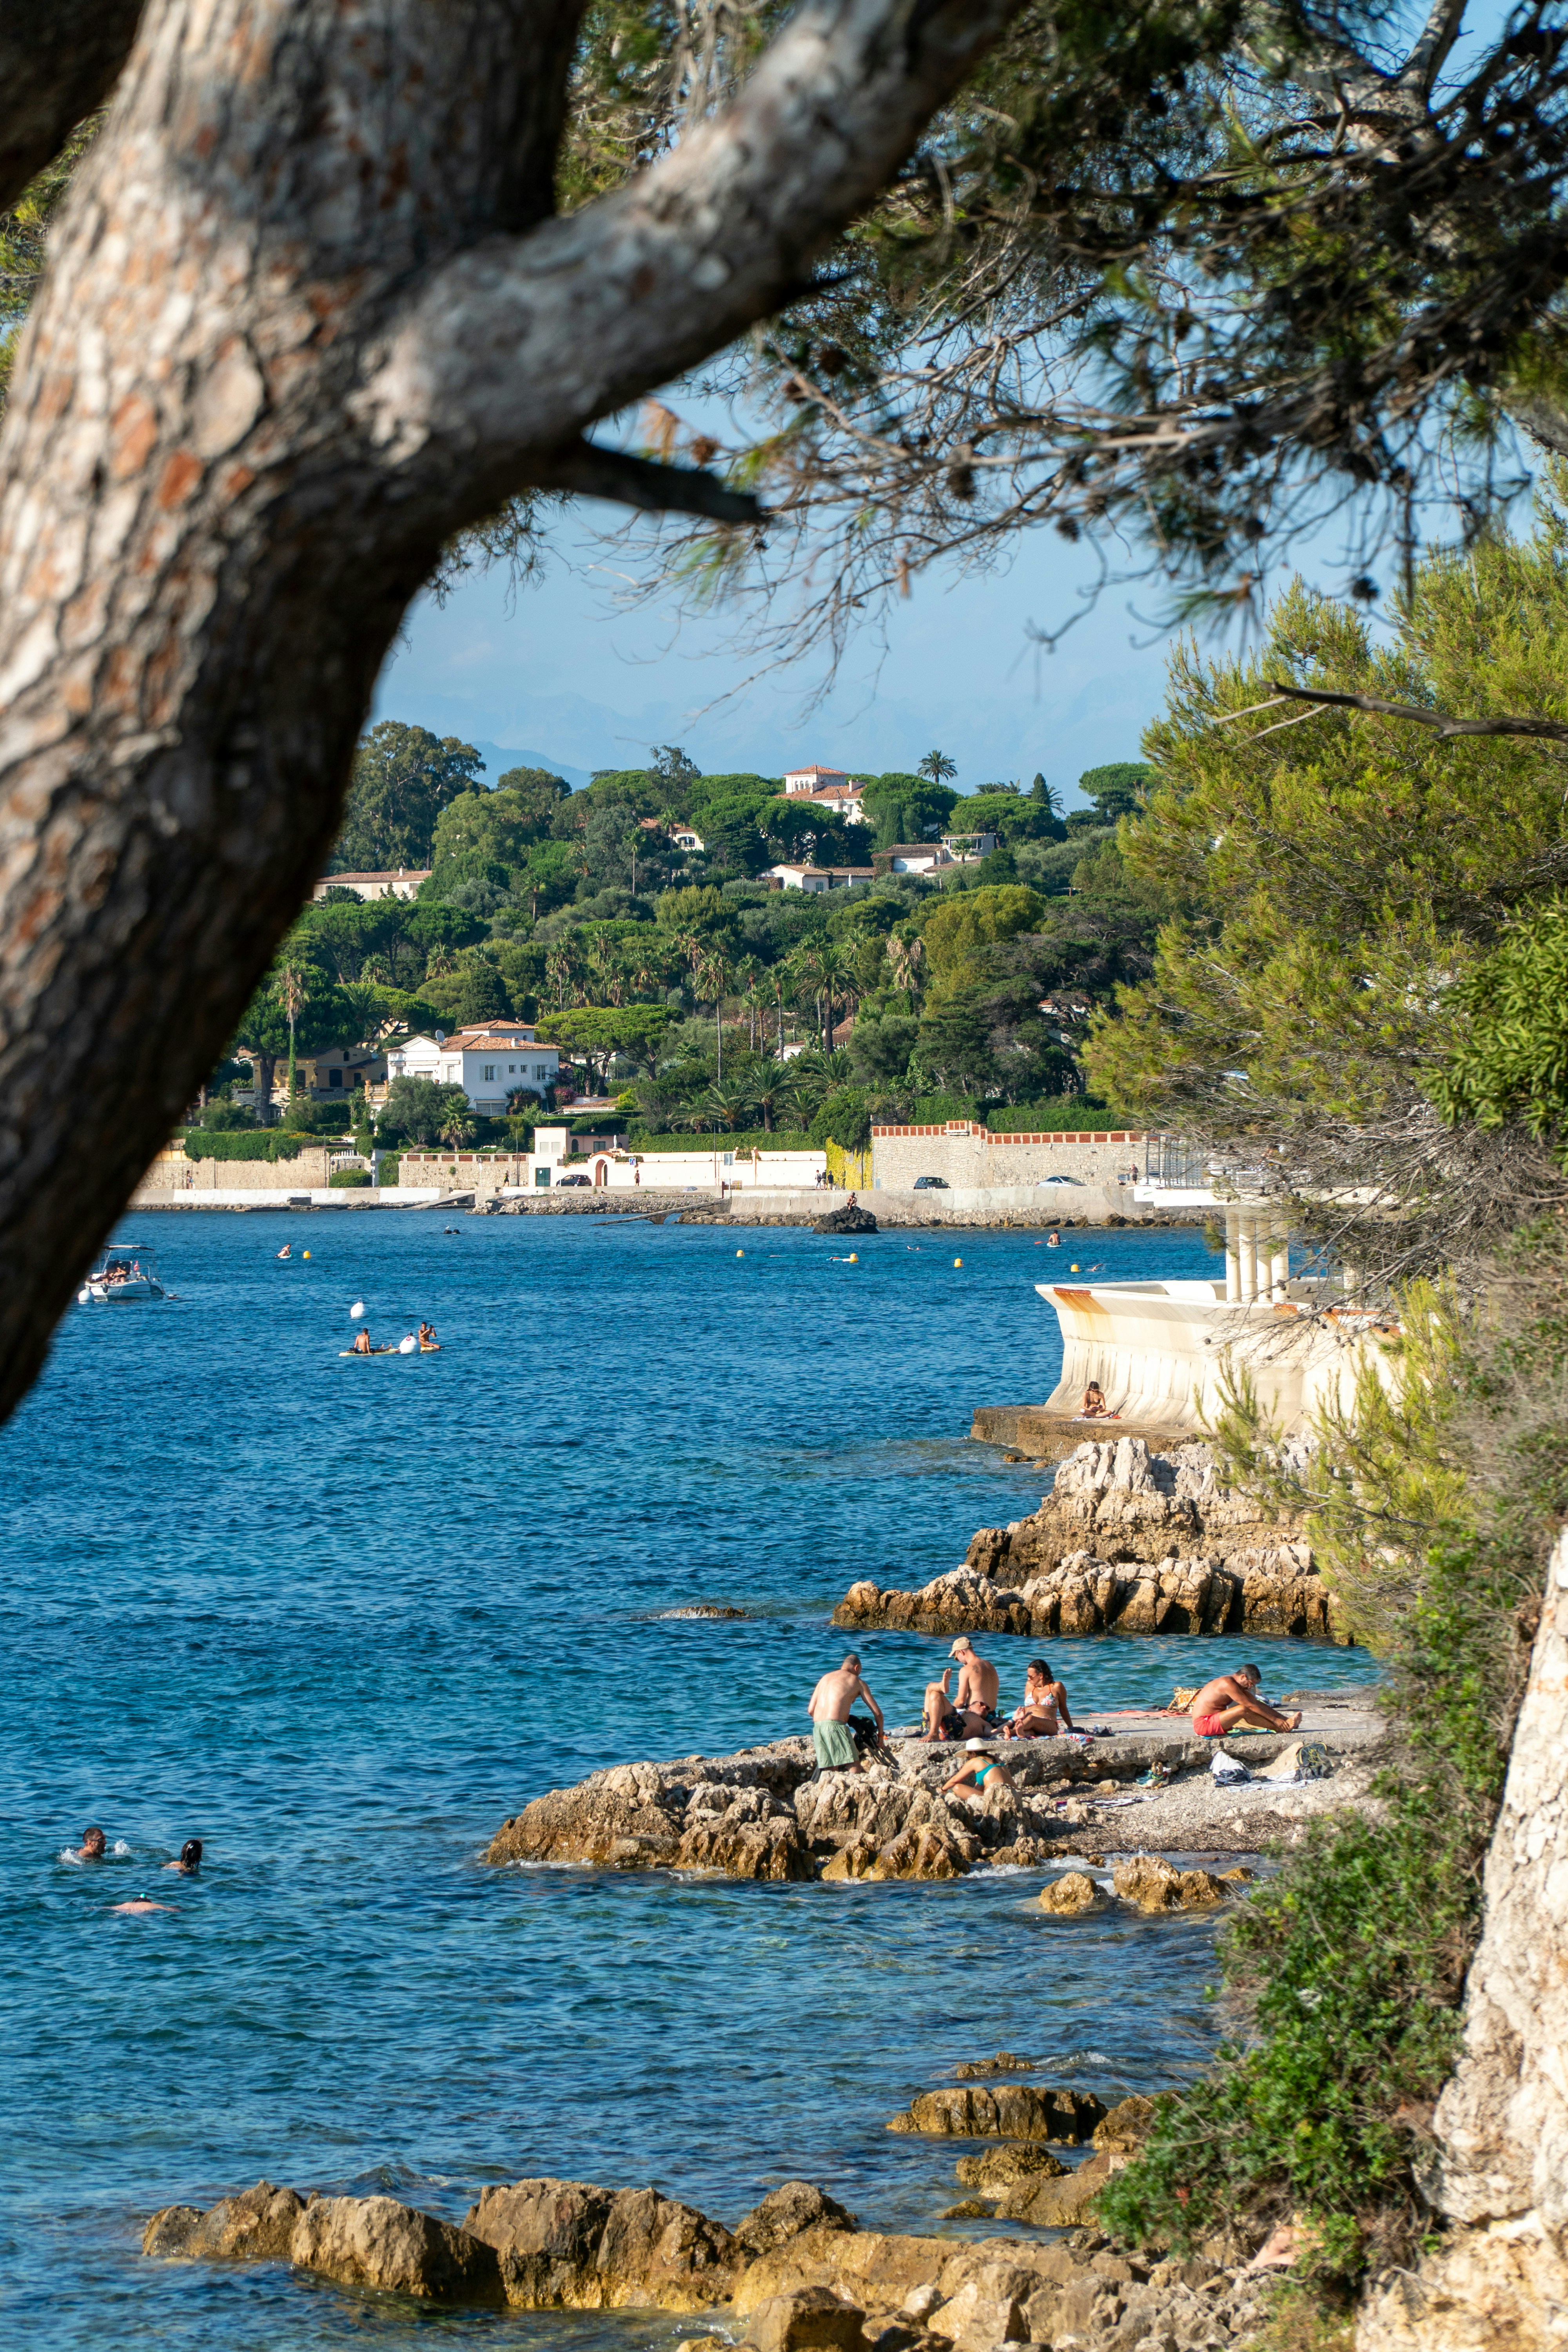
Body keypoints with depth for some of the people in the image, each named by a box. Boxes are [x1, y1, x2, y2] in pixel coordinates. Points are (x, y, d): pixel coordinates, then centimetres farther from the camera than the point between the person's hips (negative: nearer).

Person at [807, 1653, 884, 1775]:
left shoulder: (826, 1678, 26)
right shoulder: (857, 1682, 12)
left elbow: (811, 1710, 20)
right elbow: (878, 1713, 13)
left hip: (817, 1727, 6)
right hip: (835, 1726, -6)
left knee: (831, 1772, 7)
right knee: (855, 1769, -8)